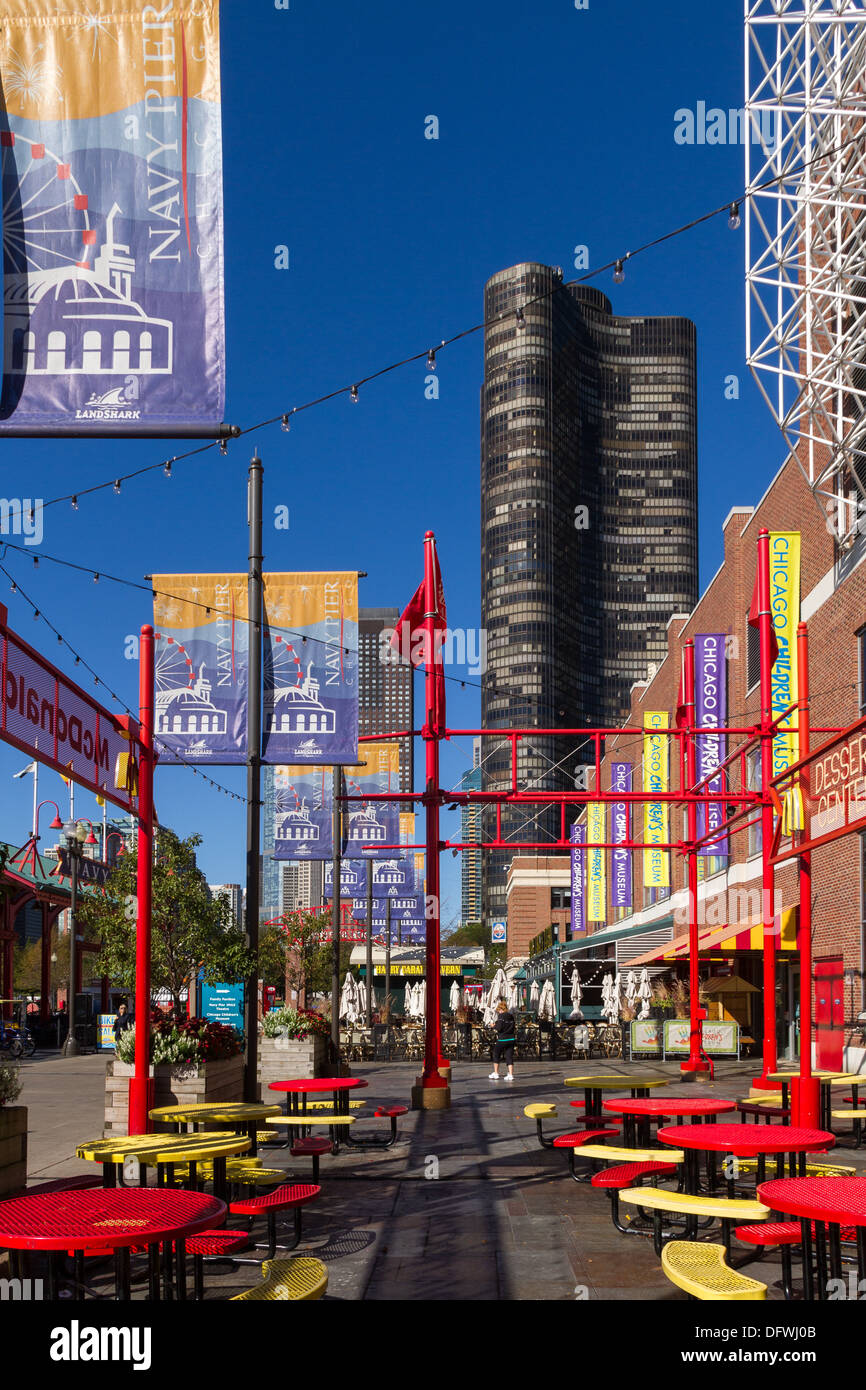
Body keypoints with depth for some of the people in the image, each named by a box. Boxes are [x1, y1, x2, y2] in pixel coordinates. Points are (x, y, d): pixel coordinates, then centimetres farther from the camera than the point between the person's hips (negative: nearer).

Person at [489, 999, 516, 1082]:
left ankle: (496, 1073, 14)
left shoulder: (501, 1016, -12)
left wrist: (495, 1025, 2)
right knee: (509, 1056, 6)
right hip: (511, 1039, 5)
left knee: (496, 1055, 12)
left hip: (502, 1039, -5)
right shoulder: (511, 1016, 7)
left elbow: (499, 1028, -17)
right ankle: (510, 1075, -3)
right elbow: (514, 1028, 12)